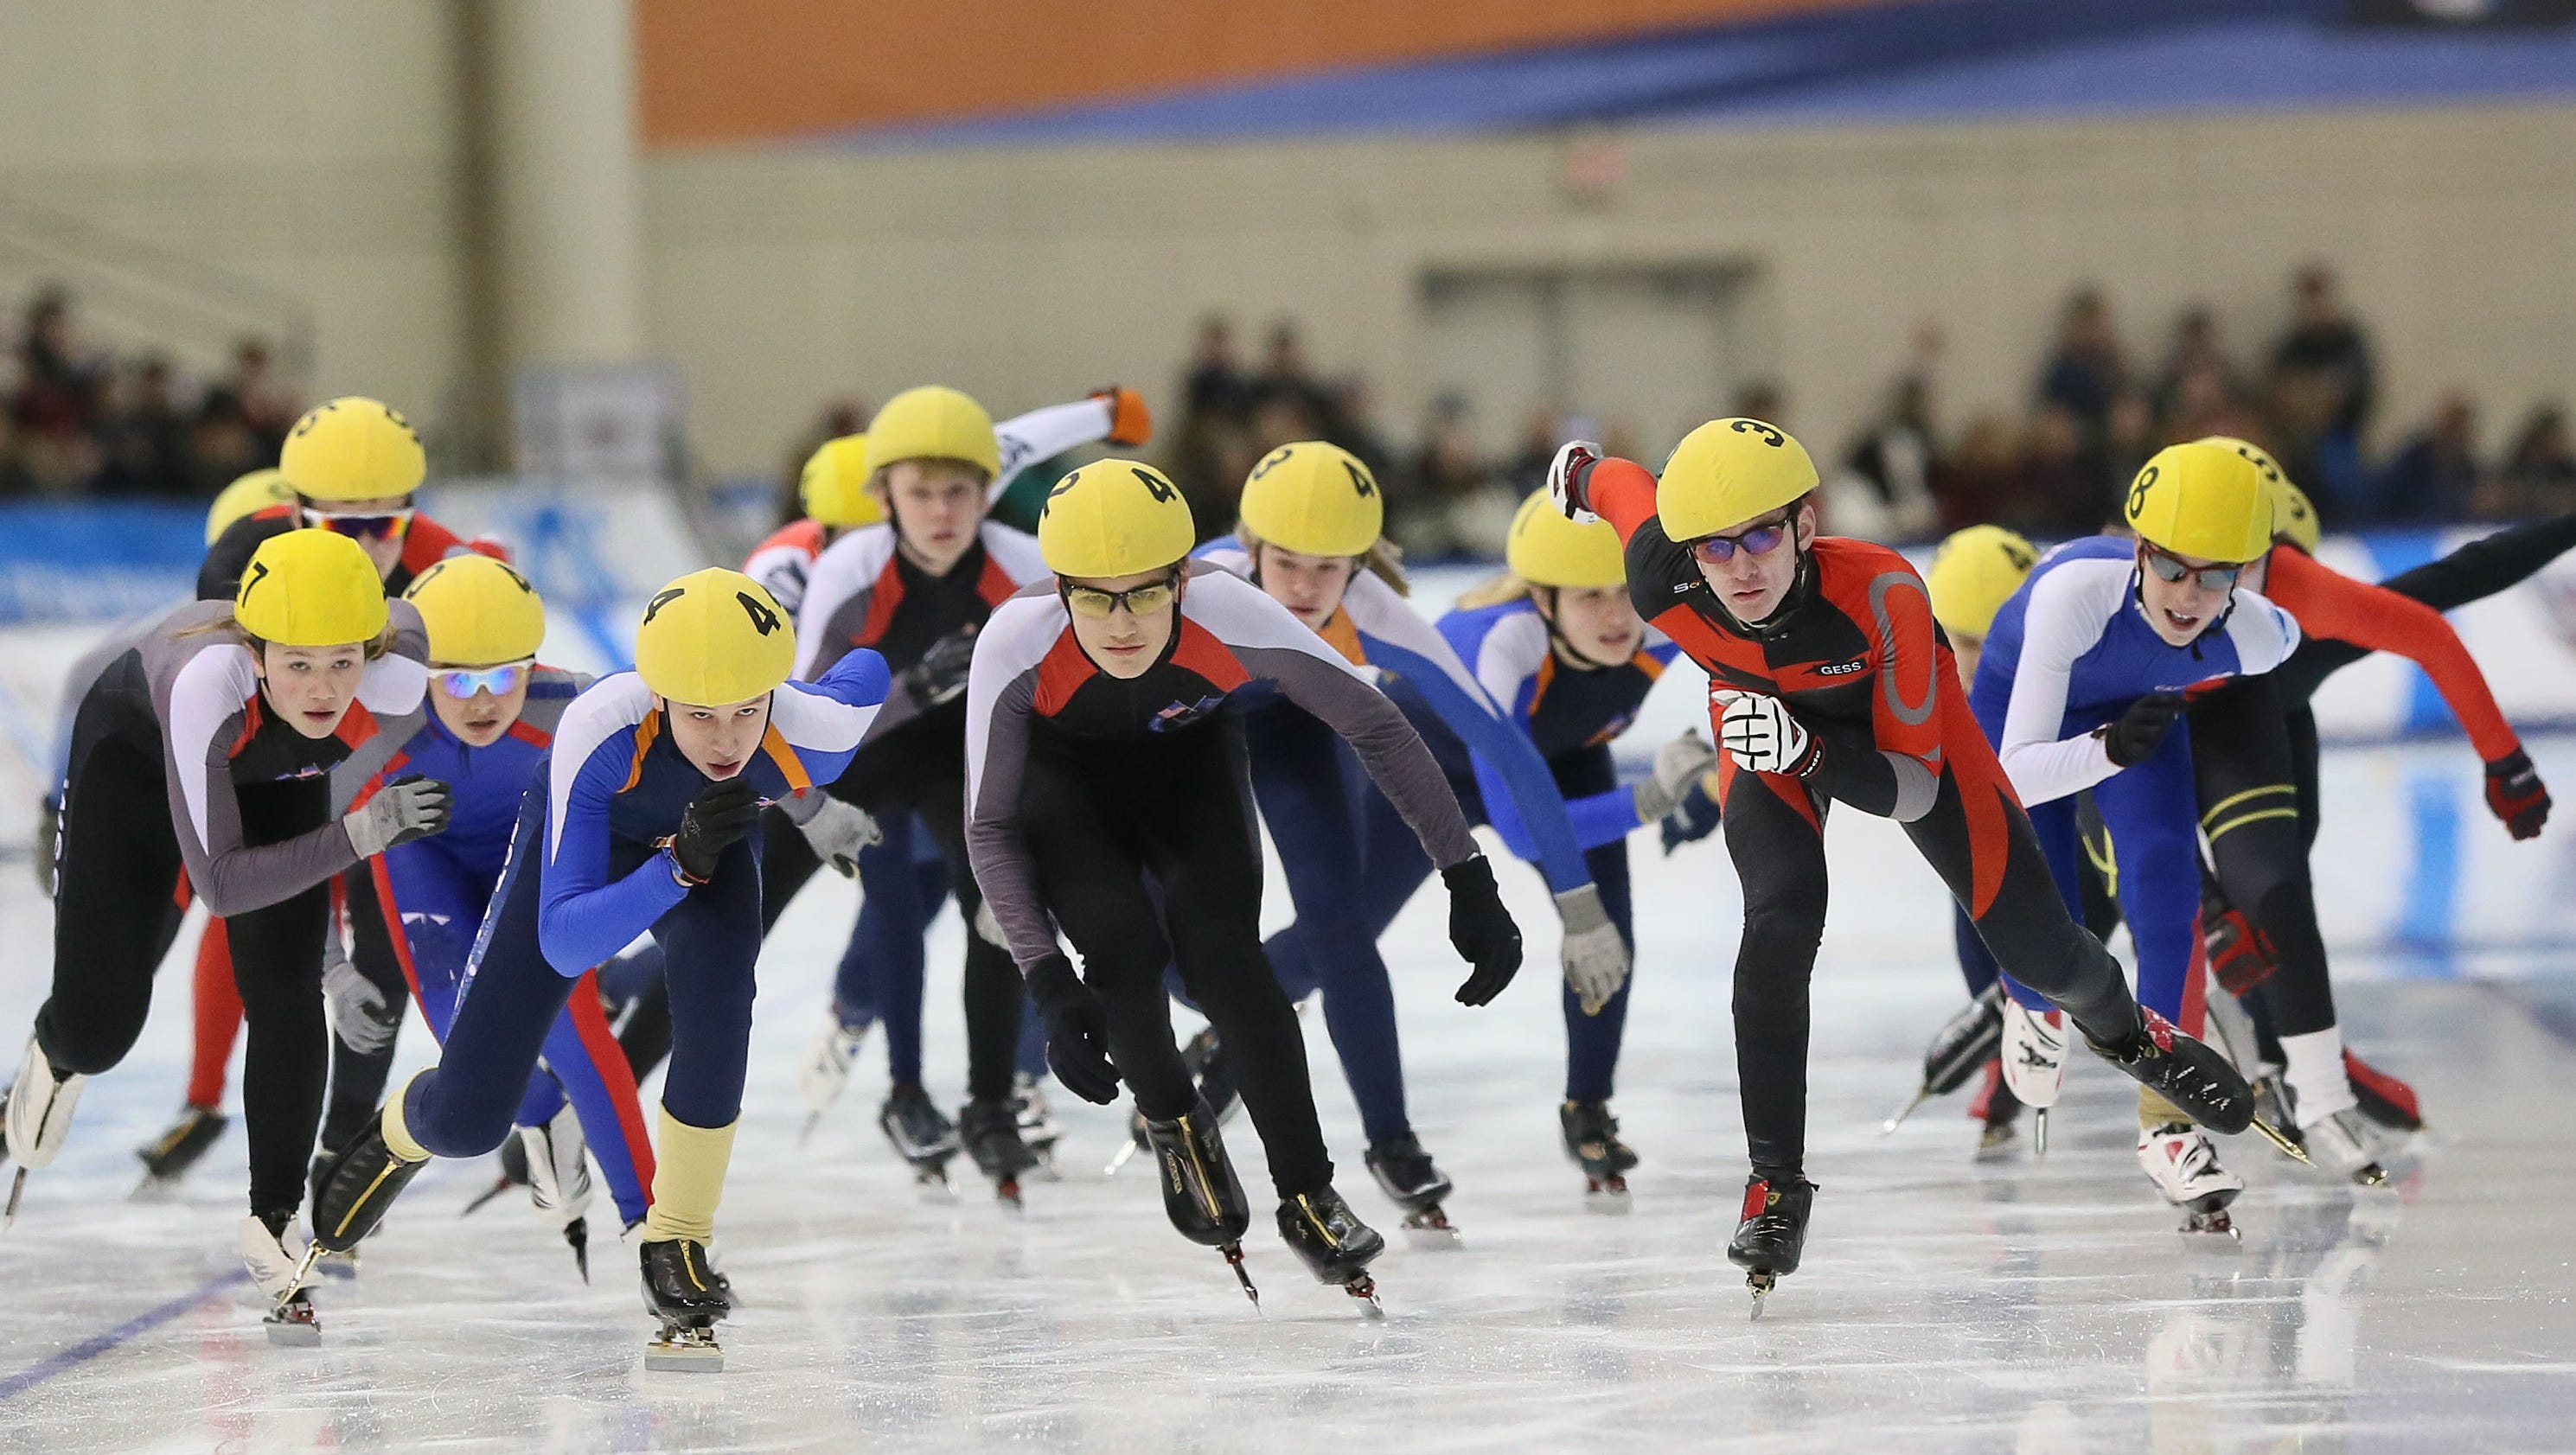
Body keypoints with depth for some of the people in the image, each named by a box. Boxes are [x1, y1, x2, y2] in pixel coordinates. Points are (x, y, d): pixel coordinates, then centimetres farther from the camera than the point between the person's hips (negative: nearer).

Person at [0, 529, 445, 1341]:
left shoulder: (401, 677, -39)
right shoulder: (206, 682, -47)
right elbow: (219, 883, -43)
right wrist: (360, 835, -50)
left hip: (276, 777, 2)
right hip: (136, 750, -2)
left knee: (287, 998, -13)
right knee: (98, 1030, 3)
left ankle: (273, 1223, 6)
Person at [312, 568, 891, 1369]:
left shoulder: (814, 732, -37)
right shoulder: (598, 730, -43)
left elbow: (867, 670, -10)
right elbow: (563, 942, -42)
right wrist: (680, 865, -56)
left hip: (712, 837, 1)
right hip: (580, 841, -1)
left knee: (715, 991, -34)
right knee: (464, 1119, 1)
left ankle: (676, 1249, -16)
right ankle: (399, 1138, 41)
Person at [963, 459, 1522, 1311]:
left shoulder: (1232, 618, -36)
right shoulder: (1016, 645, -37)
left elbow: (1376, 728, -22)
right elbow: (989, 825, -23)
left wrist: (1470, 883, -20)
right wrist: (1049, 983, -32)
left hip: (1189, 758, 1)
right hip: (1063, 777, 0)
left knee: (1222, 952, -21)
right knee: (1124, 948, -23)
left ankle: (1308, 1198, -6)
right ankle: (1173, 1126, 9)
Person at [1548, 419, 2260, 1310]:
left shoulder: (1882, 593, -43)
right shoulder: (1666, 584, -36)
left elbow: (1915, 789, -36)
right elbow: (1625, 486, -11)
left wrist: (1810, 756, -53)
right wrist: (1579, 473, 12)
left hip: (1900, 711, -1)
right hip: (1761, 705, 1)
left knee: (2037, 951, 3)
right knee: (1781, 927, -23)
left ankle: (2121, 1030, 39)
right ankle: (1776, 1183, -10)